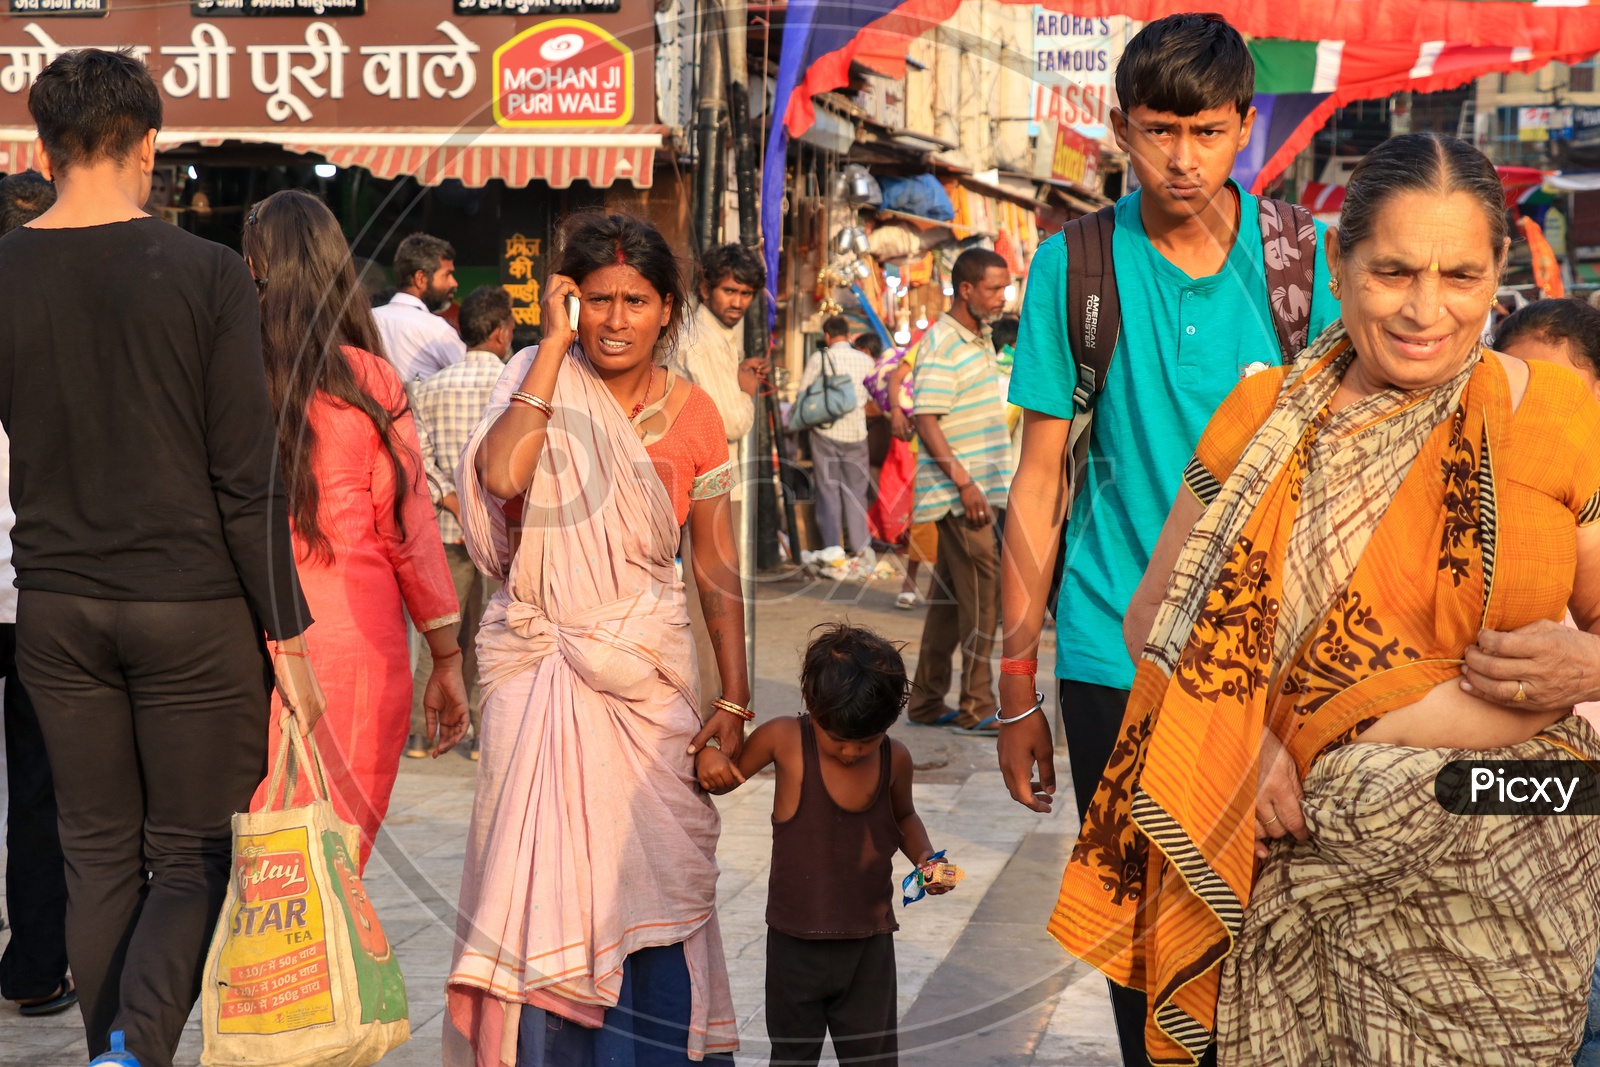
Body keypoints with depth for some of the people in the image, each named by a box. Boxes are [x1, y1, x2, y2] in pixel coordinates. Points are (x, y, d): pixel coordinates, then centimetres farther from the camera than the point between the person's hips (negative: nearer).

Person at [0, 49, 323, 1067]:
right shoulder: (207, 274, -9)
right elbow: (249, 476, -10)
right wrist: (286, 633, -5)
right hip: (194, 606, -3)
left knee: (101, 853, 14)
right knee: (193, 855, 5)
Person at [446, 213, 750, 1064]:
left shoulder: (692, 414, 4)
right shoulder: (541, 381, -1)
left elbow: (715, 564, 8)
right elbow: (499, 475, -23)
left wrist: (735, 699, 4)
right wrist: (556, 344, -16)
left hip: (647, 672, 2)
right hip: (540, 664, -1)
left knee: (650, 872, 1)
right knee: (543, 875, -3)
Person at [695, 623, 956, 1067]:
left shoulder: (895, 760, -6)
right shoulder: (785, 740, -14)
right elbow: (725, 779, 1)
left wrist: (925, 857, -3)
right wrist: (708, 758, -22)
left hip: (870, 938, 1)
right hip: (796, 941, -1)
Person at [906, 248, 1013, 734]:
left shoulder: (979, 339, 16)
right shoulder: (941, 345, -13)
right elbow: (927, 423, -19)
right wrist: (964, 482, -24)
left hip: (977, 490, 9)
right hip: (960, 493, -9)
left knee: (950, 598, 11)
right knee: (982, 595, -8)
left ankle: (927, 702, 17)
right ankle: (977, 708, -3)